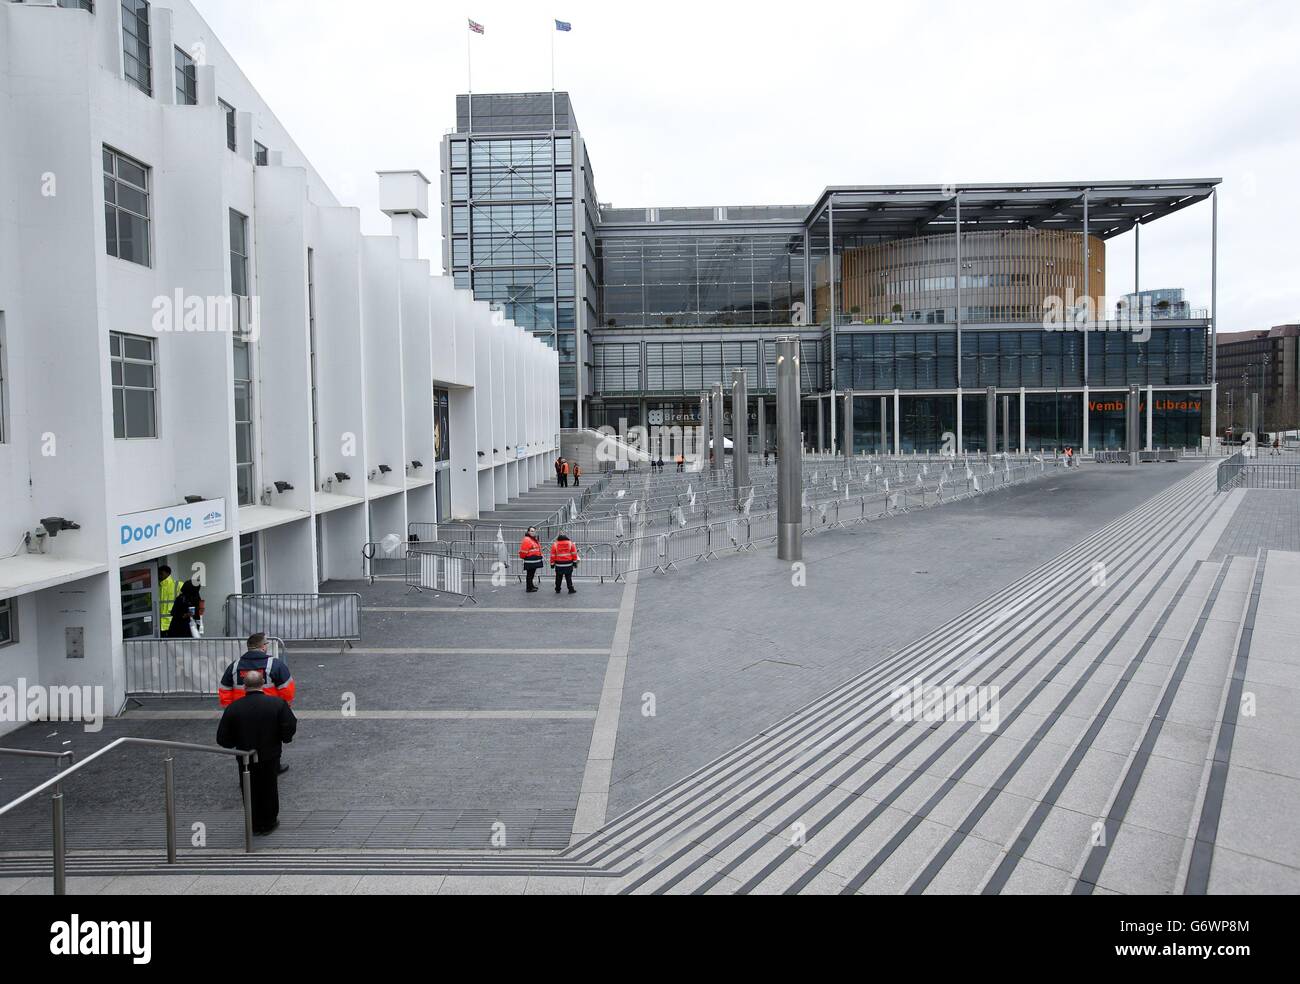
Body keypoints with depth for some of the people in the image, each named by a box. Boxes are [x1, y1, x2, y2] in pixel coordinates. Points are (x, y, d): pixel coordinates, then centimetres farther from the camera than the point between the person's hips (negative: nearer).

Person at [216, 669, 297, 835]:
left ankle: (254, 825, 28)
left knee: (250, 791, 18)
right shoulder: (278, 704, -16)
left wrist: (240, 743, 9)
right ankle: (269, 822, 30)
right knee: (269, 790, 18)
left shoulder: (233, 708, -13)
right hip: (270, 758, 0)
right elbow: (289, 731, -16)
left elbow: (223, 740, -9)